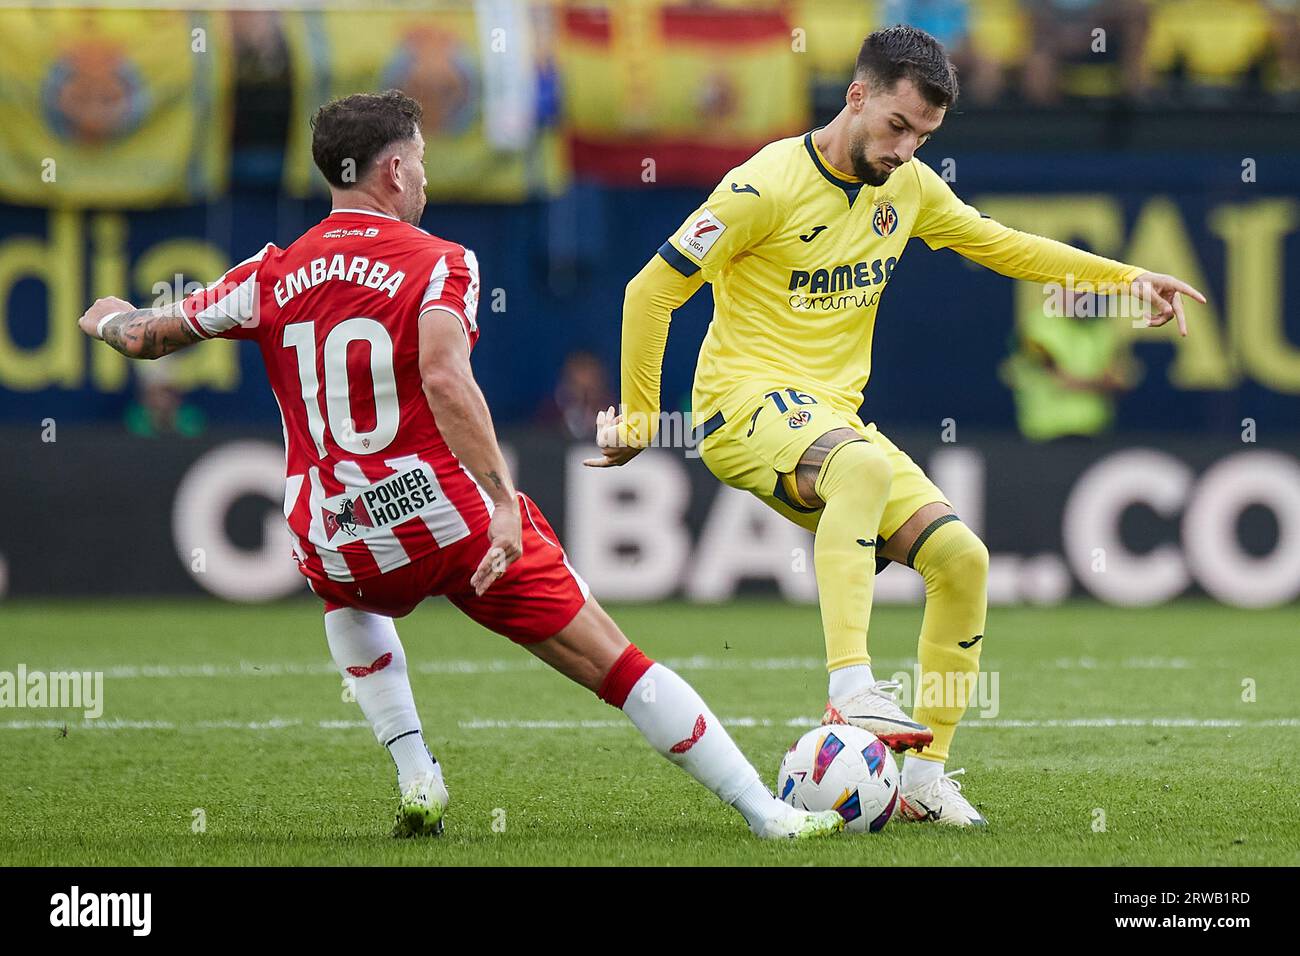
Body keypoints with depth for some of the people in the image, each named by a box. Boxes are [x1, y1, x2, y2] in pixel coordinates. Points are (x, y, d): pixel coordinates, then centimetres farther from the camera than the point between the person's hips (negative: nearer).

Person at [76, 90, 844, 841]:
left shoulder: (273, 276, 5)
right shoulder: (438, 263, -7)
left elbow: (146, 336, 15)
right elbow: (444, 378, -25)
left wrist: (109, 319, 39)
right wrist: (504, 503, -27)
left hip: (344, 549, 4)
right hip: (457, 522, -4)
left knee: (346, 595, 40)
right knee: (616, 666, 2)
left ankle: (417, 778, 25)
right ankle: (769, 814, -1)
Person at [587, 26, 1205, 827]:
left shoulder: (907, 186, 8)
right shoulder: (767, 186, -13)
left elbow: (999, 244, 23)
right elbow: (651, 294, -8)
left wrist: (1124, 277, 15)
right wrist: (638, 422, -4)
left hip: (833, 415, 8)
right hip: (746, 403, -8)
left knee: (961, 557, -8)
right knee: (864, 464, -39)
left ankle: (925, 774, 2)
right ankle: (851, 691, -45)